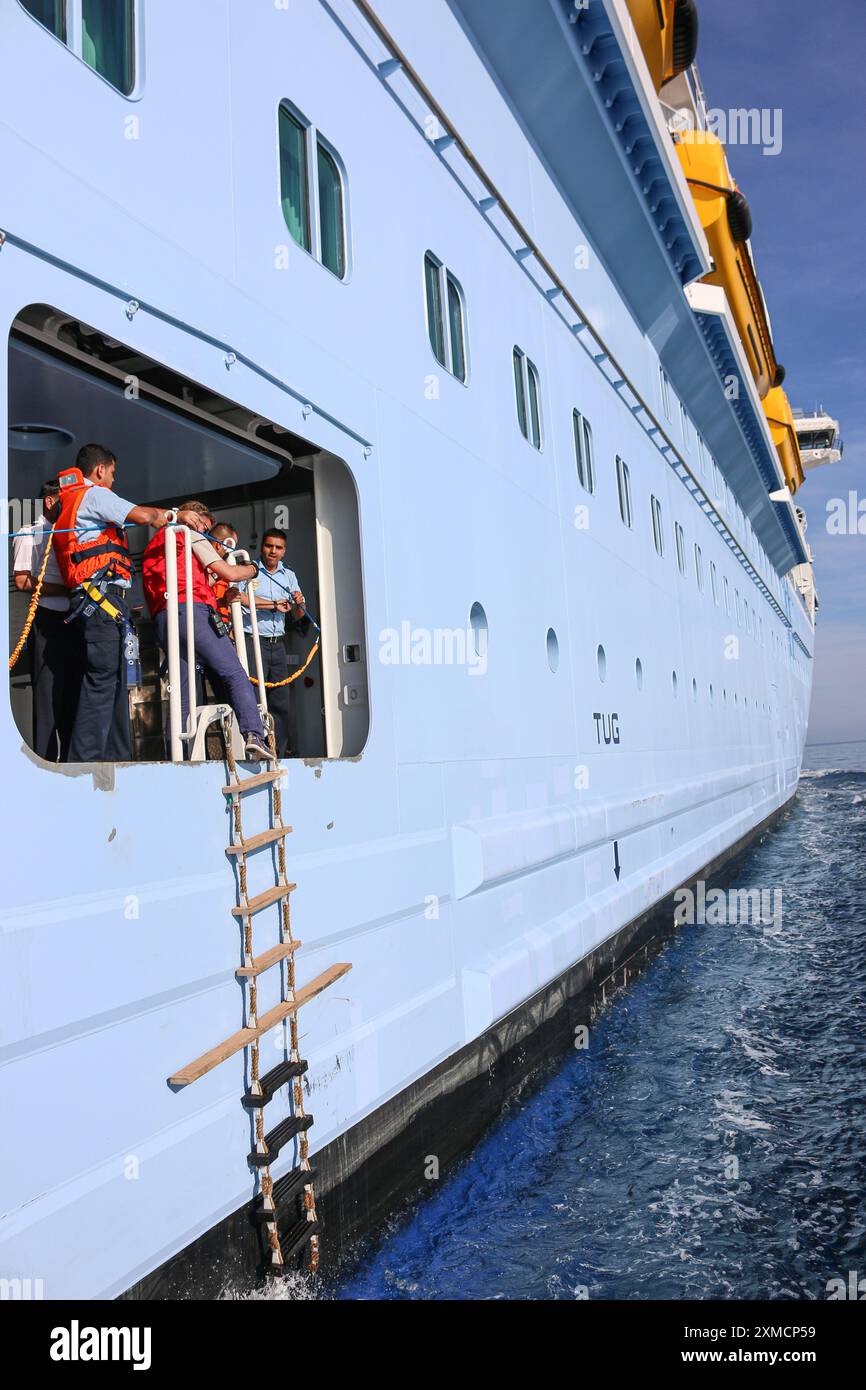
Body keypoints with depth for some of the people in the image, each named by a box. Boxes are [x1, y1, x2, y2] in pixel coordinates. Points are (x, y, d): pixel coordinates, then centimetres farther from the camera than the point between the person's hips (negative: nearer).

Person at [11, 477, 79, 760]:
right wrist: (67, 590, -16)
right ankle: (44, 760, -2)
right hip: (48, 620, -6)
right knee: (48, 694, -6)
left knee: (73, 691, 7)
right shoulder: (30, 535, 1)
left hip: (72, 620, 7)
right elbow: (22, 582, -11)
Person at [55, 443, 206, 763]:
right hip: (102, 597, -10)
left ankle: (115, 758, 11)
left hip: (89, 601, 10)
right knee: (101, 681, -13)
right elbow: (144, 516, -13)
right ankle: (84, 761, -16)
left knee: (113, 681, 10)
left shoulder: (69, 501, 27)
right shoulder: (93, 494, -1)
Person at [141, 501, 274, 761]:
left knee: (182, 696, 7)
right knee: (235, 674, -13)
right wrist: (251, 569, 26)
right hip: (190, 610, -7)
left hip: (161, 619, 7)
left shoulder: (153, 545, 35)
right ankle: (254, 735, -31)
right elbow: (228, 573, 7)